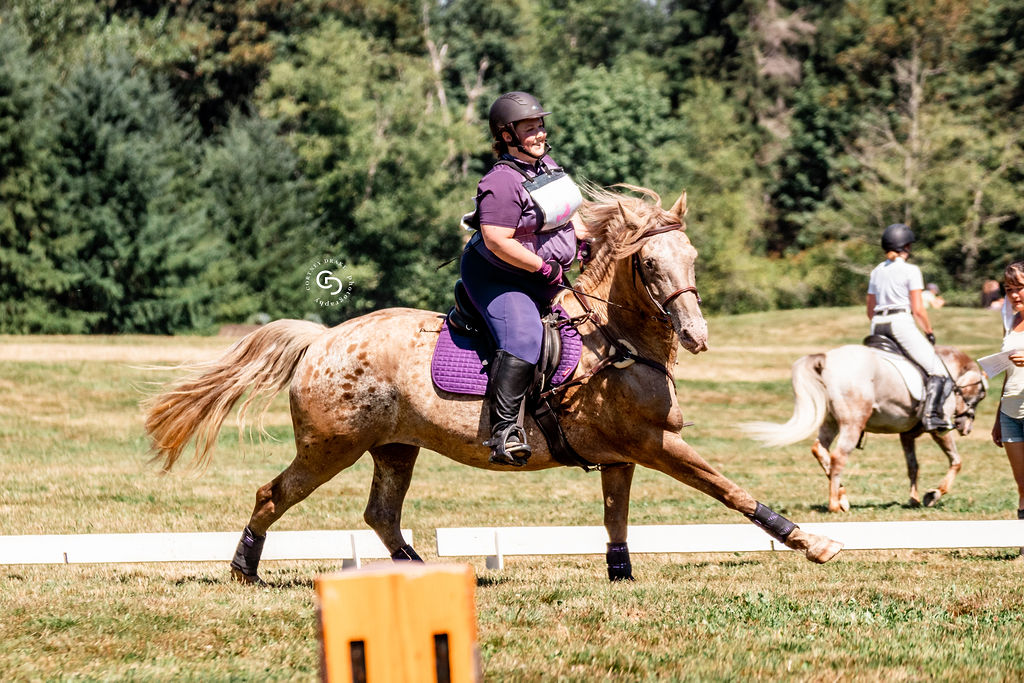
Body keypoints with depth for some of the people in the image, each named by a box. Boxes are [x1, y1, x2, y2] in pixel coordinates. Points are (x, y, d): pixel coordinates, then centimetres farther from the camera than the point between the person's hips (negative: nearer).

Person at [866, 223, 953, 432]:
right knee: (938, 371, -5)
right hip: (902, 323, -6)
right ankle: (932, 414, -23)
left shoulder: (877, 271, 15)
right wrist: (929, 332, 6)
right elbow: (918, 309, -6)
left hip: (878, 326, 6)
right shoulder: (911, 271, -2)